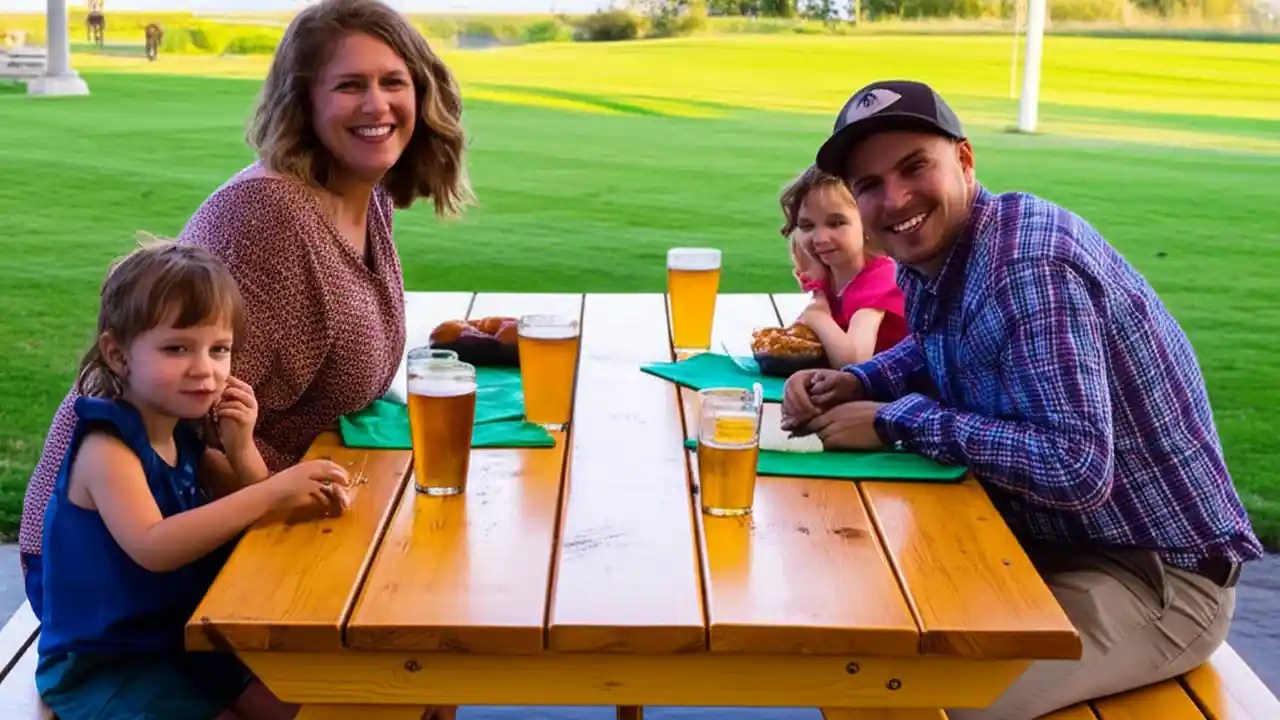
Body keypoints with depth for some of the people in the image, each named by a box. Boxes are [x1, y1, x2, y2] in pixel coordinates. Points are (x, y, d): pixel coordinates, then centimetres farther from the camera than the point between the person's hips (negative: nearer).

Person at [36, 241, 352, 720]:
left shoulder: (182, 434, 3)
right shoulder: (106, 446, -21)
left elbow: (252, 517, 9)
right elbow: (153, 547, -36)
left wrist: (241, 449, -10)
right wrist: (270, 494, -40)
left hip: (181, 639, 8)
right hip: (101, 666, -8)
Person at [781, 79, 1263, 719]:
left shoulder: (1028, 265, -28)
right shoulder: (930, 258, 1)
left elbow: (1075, 469, -35)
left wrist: (895, 422, -25)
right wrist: (853, 384, 1)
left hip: (1151, 574, -9)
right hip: (1046, 540, 9)